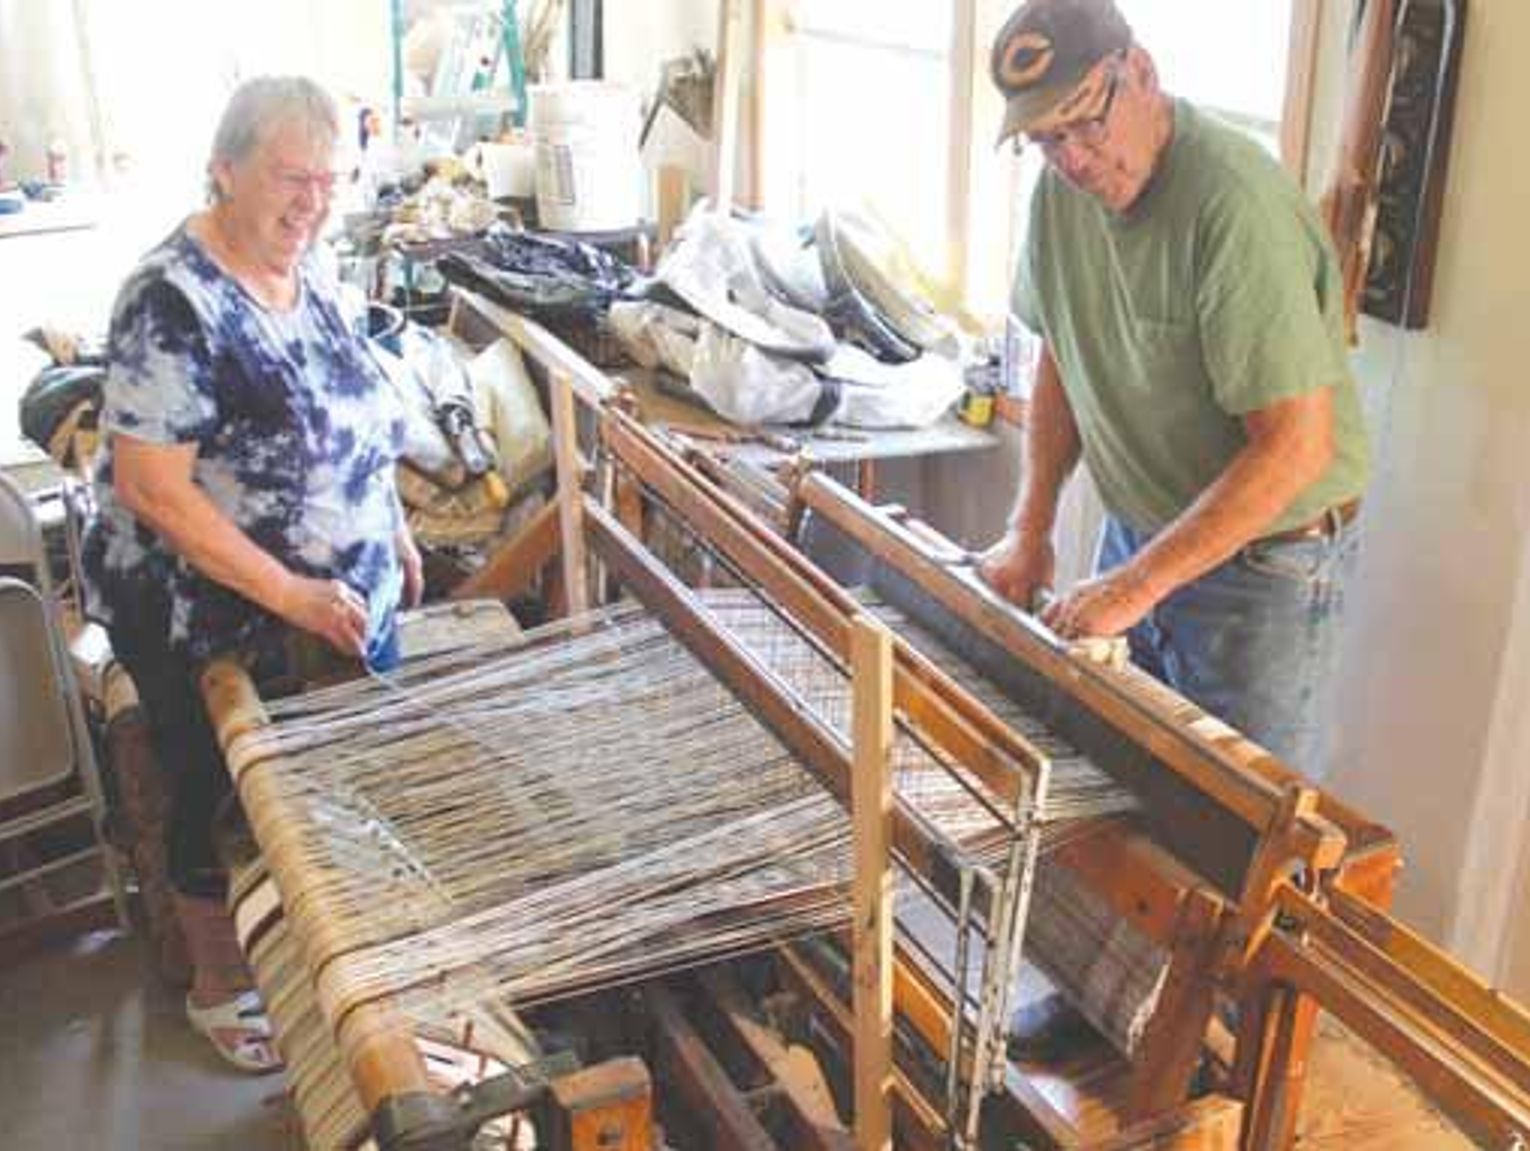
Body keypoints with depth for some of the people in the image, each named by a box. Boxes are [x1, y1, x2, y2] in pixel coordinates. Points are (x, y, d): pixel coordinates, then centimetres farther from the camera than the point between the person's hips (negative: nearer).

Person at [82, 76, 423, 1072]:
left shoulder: (307, 268, -1)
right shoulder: (174, 303, -25)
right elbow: (151, 489, -26)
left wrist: (395, 530, 13)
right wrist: (290, 594, -27)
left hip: (331, 601, 7)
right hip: (206, 624, -7)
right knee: (221, 798, 13)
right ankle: (220, 984, 37)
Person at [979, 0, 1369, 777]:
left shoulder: (1236, 206, -26)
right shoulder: (1064, 188, -2)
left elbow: (1295, 447, -27)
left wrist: (1140, 582, -26)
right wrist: (1030, 527, 3)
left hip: (1260, 556, -6)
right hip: (1137, 529, 7)